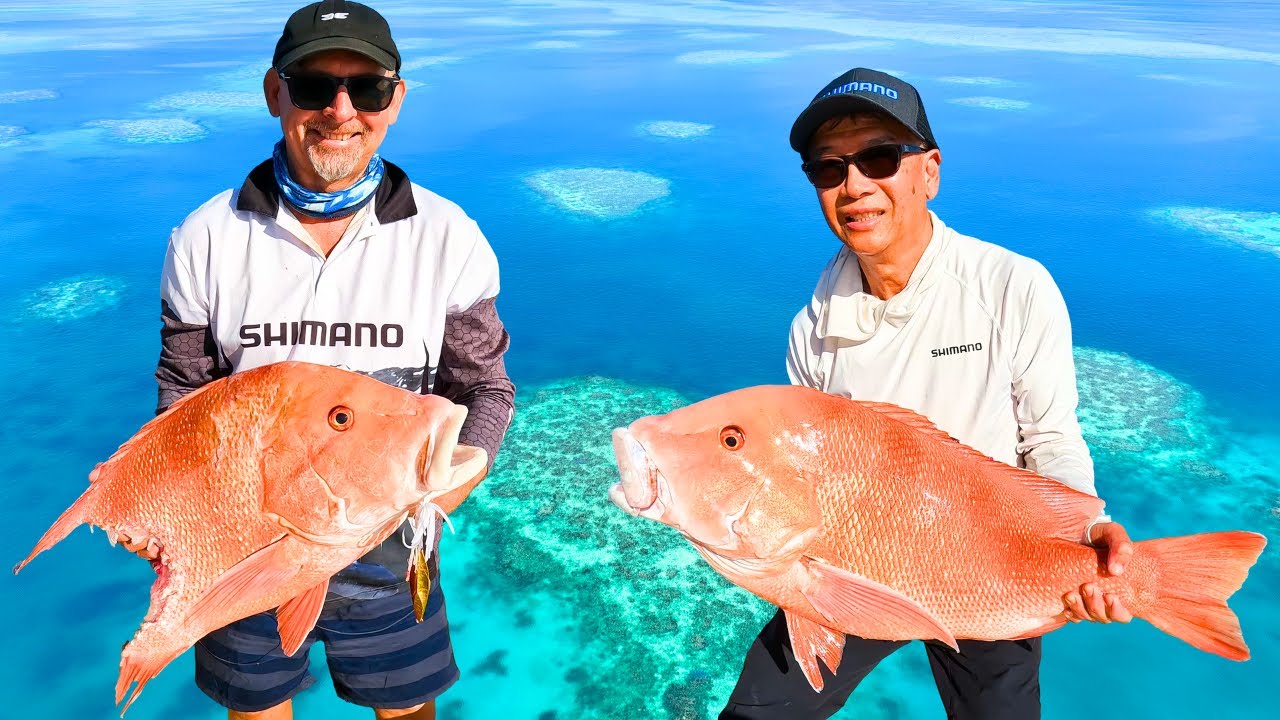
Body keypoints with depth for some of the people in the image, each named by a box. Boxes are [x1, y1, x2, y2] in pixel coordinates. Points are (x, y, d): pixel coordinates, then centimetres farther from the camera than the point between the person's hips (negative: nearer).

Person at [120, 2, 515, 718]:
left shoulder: (449, 239, -12)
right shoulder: (206, 239, -9)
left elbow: (487, 391, -5)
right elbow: (186, 393, 1)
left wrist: (440, 496, -21)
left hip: (388, 554, 0)